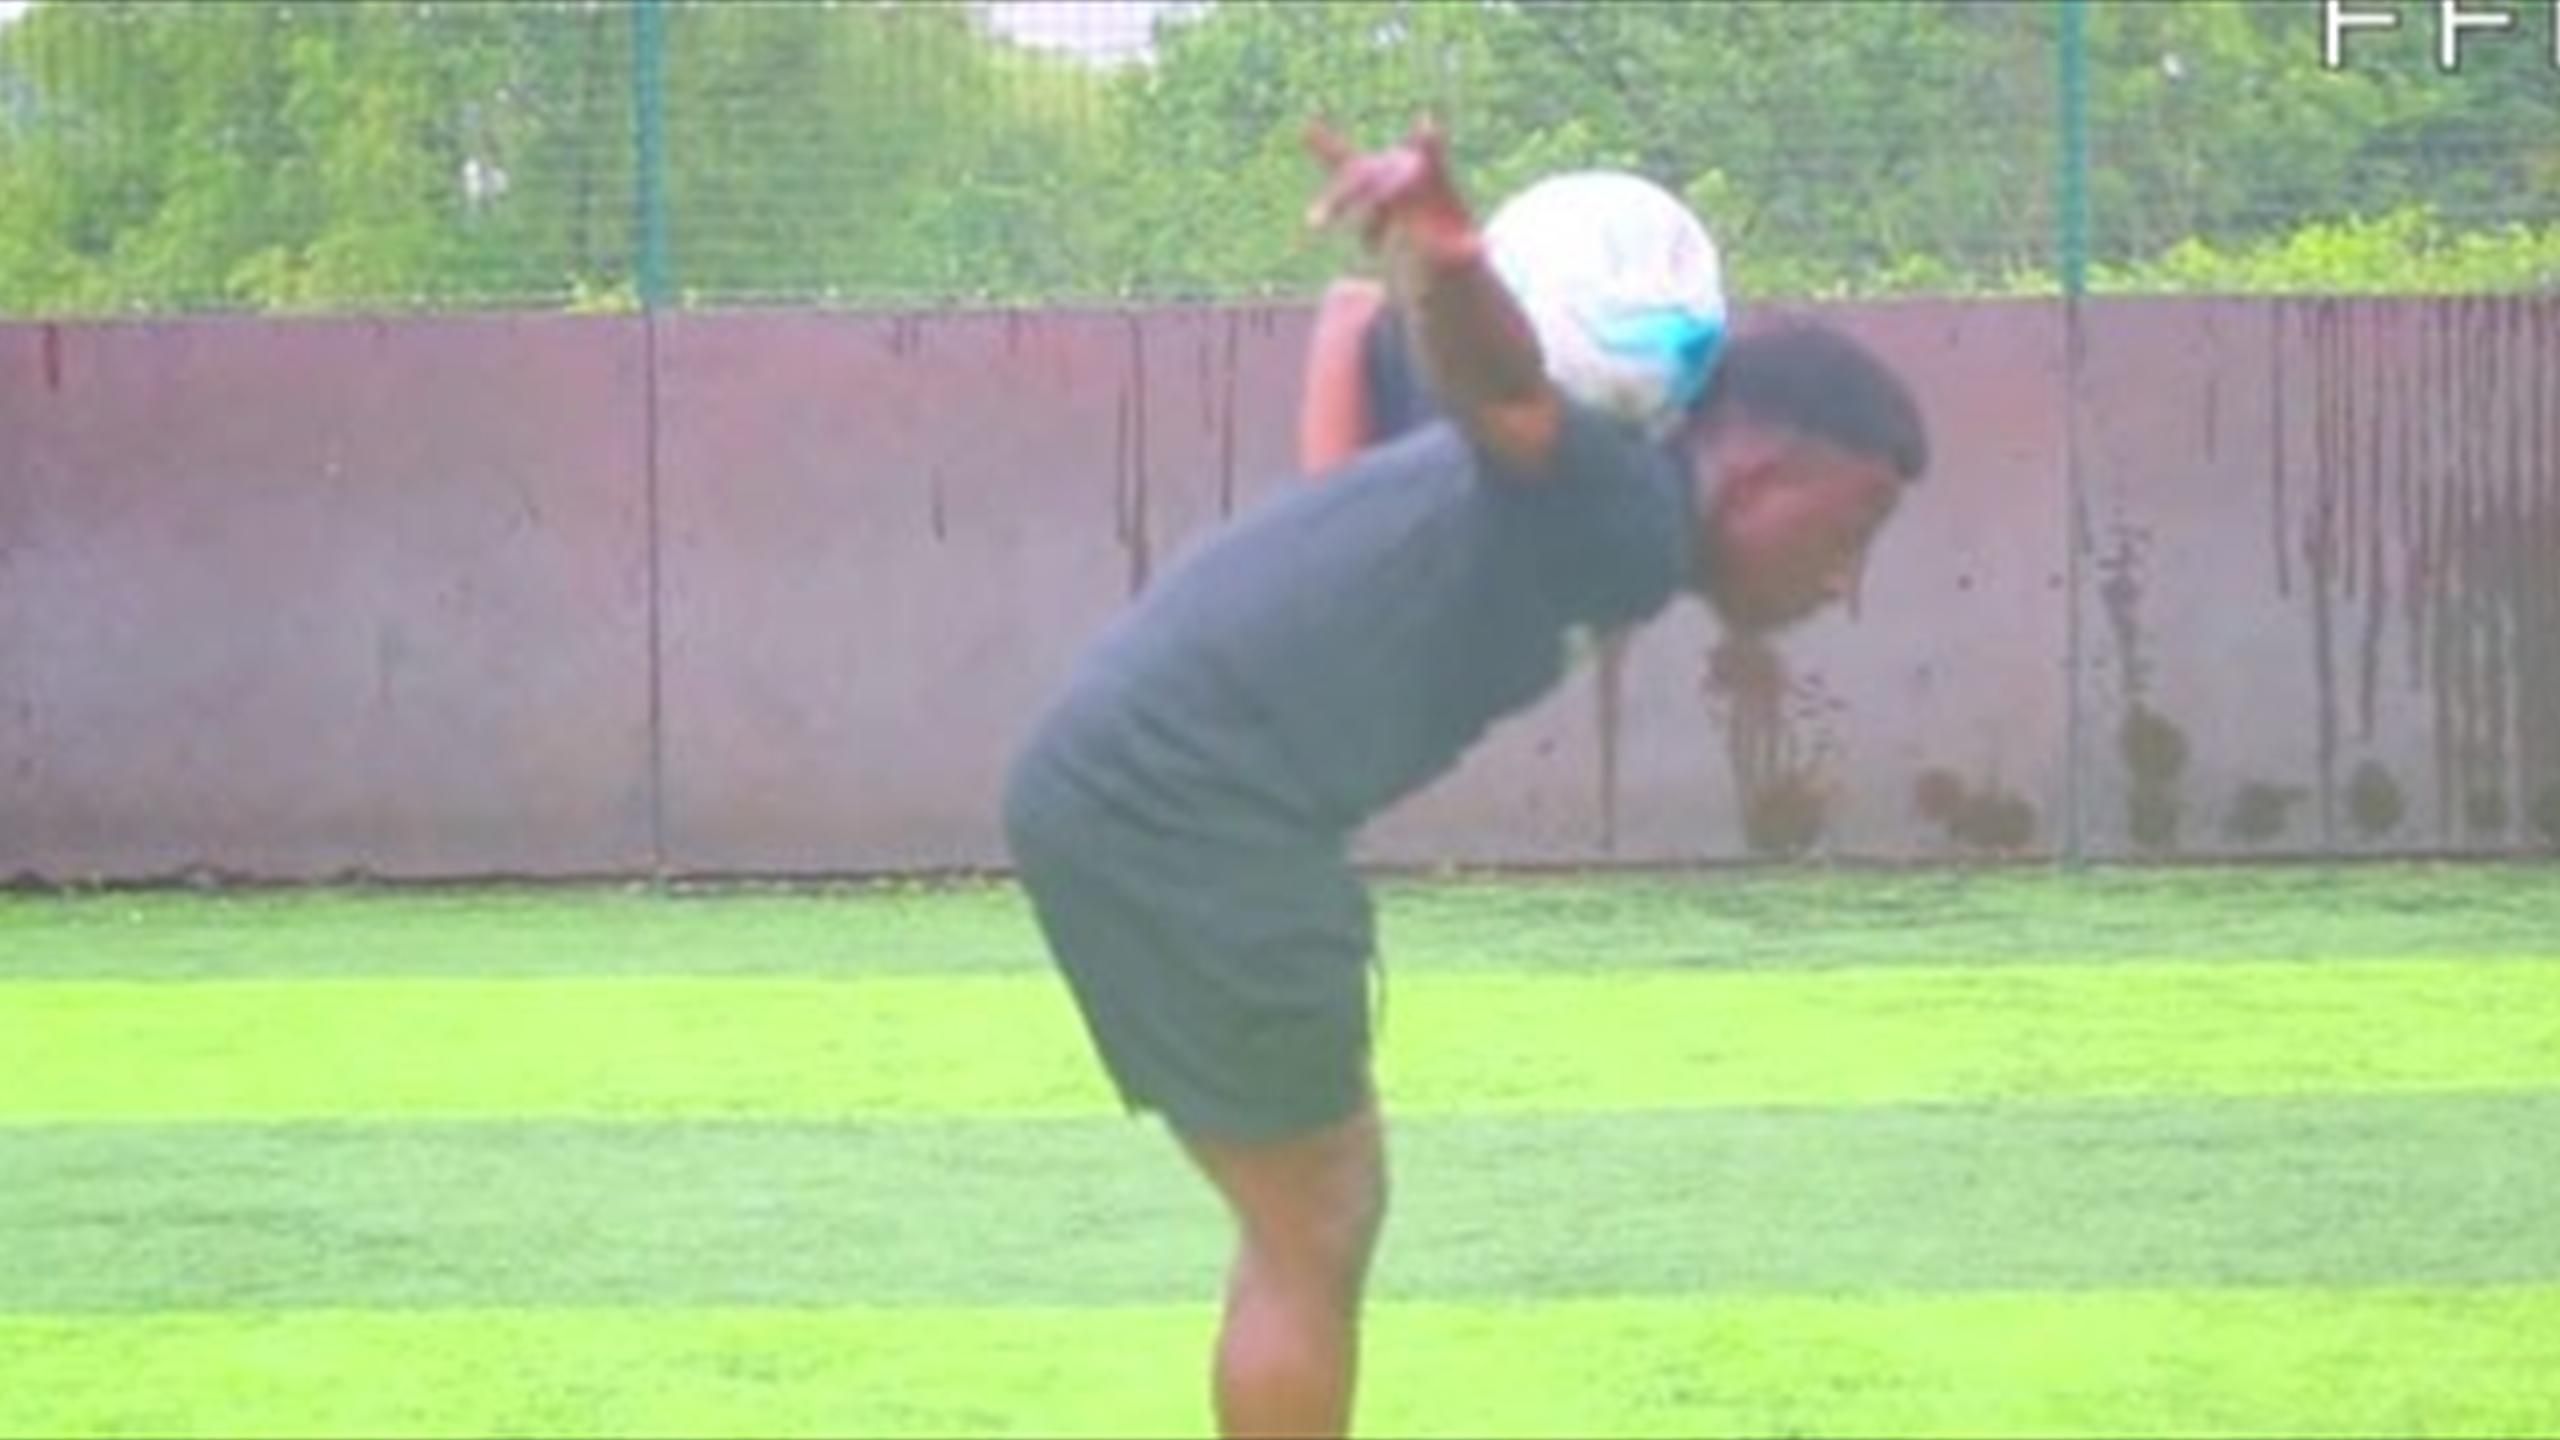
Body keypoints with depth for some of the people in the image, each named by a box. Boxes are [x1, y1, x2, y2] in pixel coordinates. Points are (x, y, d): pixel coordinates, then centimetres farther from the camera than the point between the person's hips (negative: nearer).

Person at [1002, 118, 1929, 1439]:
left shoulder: (1595, 525, 19)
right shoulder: (1627, 521, -13)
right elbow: (1504, 391, -36)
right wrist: (1442, 247, -51)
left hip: (1137, 791, 10)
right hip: (1179, 808, -10)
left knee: (1323, 1209, 19)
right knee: (1312, 1234, -3)